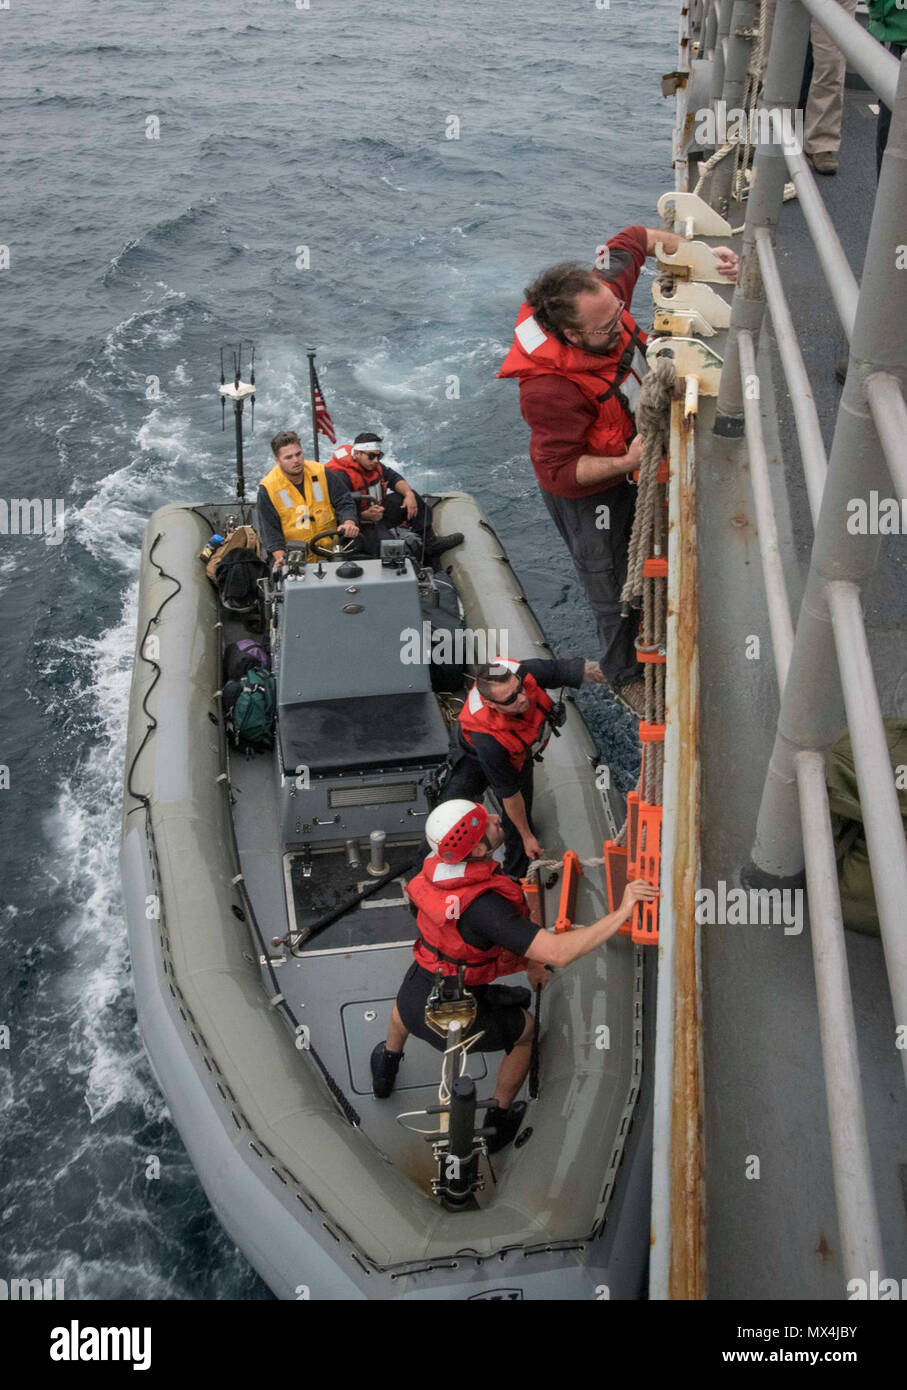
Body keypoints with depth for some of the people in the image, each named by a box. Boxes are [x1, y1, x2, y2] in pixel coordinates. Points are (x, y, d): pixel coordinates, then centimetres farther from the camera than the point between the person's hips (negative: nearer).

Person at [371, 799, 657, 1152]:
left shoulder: (437, 866, -11)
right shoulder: (482, 904, -36)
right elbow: (559, 953, -42)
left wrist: (526, 959, 17)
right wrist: (622, 911, -39)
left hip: (412, 1002, 6)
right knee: (525, 1029, 26)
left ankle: (386, 1069, 68)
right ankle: (498, 1121, 41)